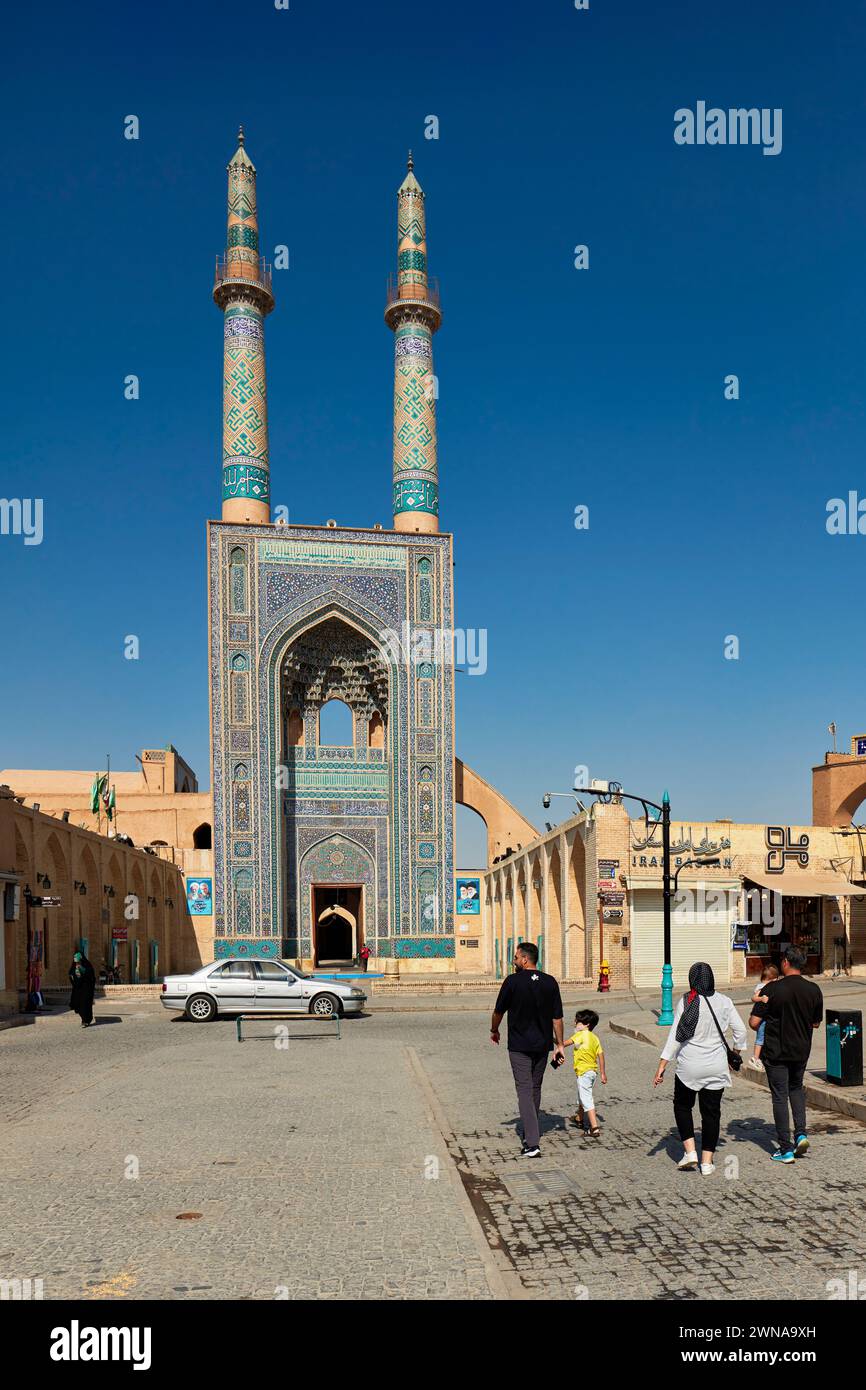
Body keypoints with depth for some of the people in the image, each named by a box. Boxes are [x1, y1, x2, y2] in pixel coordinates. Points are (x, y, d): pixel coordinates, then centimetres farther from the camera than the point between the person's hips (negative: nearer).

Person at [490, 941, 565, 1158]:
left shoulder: (513, 981, -12)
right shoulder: (550, 982, -1)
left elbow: (498, 1011, -1)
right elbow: (557, 1017, 1)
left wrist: (494, 1031, 18)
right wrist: (559, 1044, 7)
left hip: (519, 1045, -4)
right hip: (542, 1045, 5)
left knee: (524, 1090, -4)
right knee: (535, 1088, 19)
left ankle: (532, 1143, -14)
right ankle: (530, 1132, 32)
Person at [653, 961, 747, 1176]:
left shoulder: (686, 1002, -11)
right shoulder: (724, 1002, -3)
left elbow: (675, 1036, -12)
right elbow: (741, 1031, 1)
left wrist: (662, 1066, -9)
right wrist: (735, 1053, 19)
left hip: (689, 1066, -2)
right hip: (716, 1068, 2)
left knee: (682, 1106, 19)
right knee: (711, 1112, 12)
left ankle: (690, 1151, 9)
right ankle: (707, 1162, 12)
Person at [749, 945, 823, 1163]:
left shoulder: (772, 989, -18)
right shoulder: (814, 990, -5)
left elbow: (754, 1022, -16)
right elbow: (816, 1023, 7)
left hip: (776, 1052, -4)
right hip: (801, 1051, 4)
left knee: (780, 1096, 4)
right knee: (796, 1089, 25)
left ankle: (786, 1149, 7)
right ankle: (801, 1133, 10)